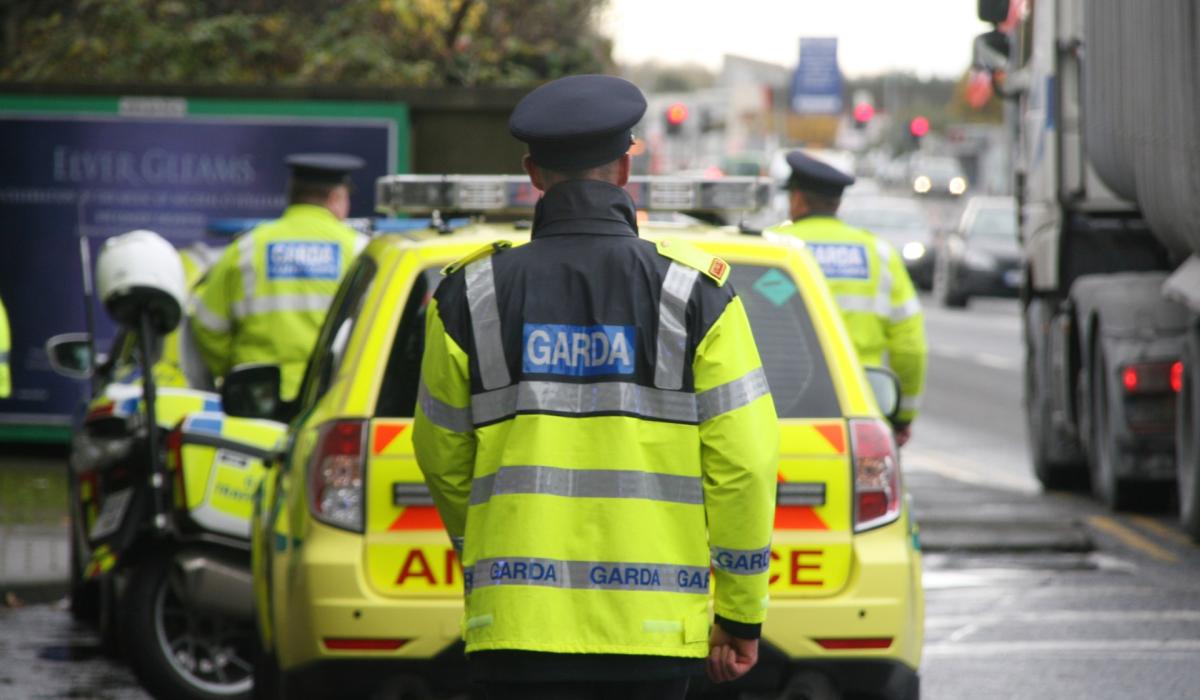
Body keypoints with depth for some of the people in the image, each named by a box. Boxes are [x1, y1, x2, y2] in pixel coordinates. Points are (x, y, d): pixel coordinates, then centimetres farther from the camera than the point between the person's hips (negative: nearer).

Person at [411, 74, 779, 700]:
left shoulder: (472, 297, 4)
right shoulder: (695, 295, 0)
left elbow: (443, 456, 13)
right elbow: (743, 463, -2)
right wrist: (740, 614, 6)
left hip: (521, 618, 0)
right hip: (652, 623, 0)